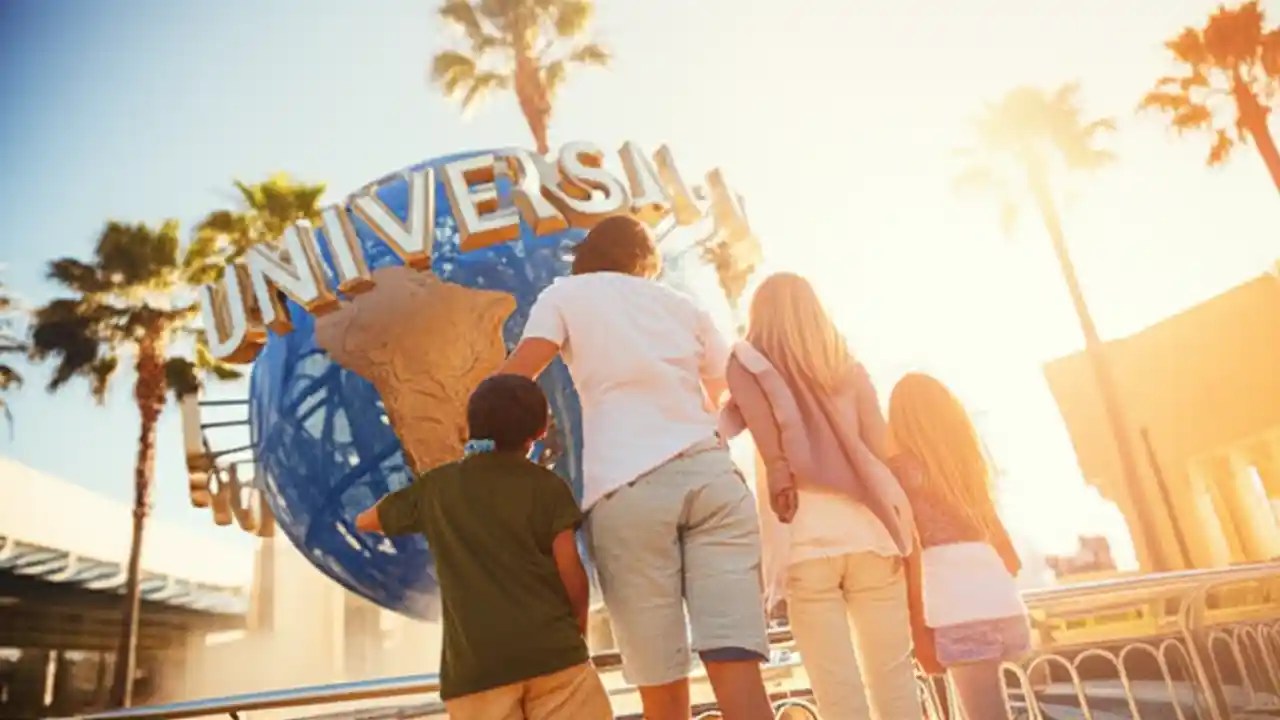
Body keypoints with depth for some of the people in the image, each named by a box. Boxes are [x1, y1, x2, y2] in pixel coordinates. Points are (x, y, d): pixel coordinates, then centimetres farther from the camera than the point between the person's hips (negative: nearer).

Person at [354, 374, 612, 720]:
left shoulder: (436, 486, 11)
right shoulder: (546, 484, 3)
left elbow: (365, 521, 26)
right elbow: (570, 569, -3)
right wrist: (578, 619, 15)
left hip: (473, 664, 2)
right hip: (550, 648, -2)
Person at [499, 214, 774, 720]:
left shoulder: (566, 293, 17)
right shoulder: (683, 305, 27)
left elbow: (513, 379, 3)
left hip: (627, 486, -3)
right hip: (711, 472, 3)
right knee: (736, 666, -4)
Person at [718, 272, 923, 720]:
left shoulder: (747, 366, 6)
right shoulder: (849, 366, 14)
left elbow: (773, 452, -10)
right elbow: (878, 449, 10)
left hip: (805, 538, -3)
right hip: (868, 530, 3)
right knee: (893, 681, 10)